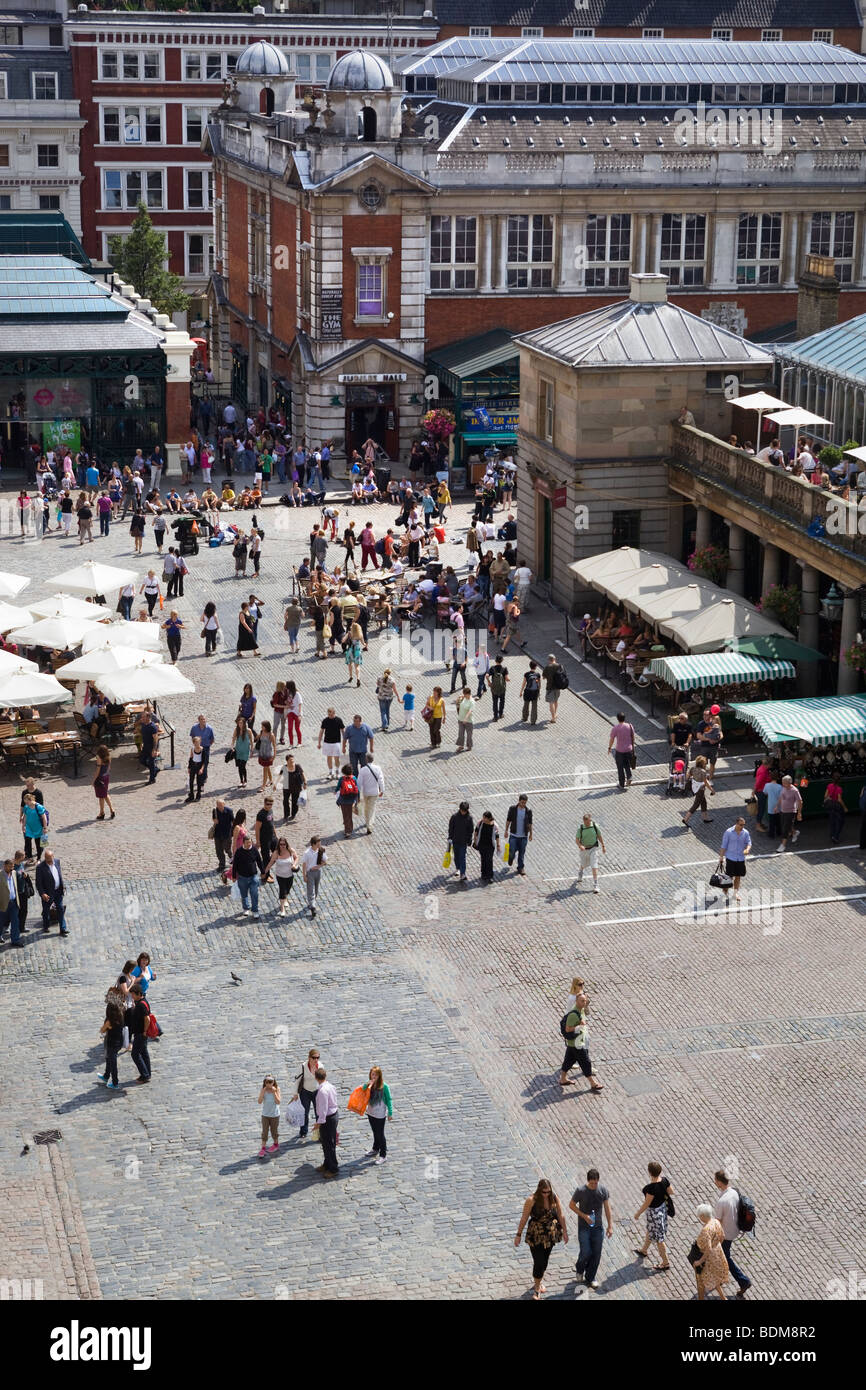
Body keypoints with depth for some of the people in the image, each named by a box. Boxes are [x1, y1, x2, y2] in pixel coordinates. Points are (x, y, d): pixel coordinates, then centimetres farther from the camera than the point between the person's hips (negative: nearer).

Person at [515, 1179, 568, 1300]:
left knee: (544, 1259, 18)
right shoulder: (532, 1200, -20)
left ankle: (539, 1280, 42)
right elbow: (524, 1218, -12)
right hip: (536, 1236, -4)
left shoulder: (554, 1198, -8)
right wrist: (518, 1235, -7)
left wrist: (564, 1231, 10)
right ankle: (537, 1288, 11)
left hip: (550, 1235, 4)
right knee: (539, 1262, -5)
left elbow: (560, 1216, 4)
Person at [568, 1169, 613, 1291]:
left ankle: (590, 1278, 23)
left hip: (598, 1227, 3)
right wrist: (584, 1216, -15)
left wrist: (610, 1226, 1)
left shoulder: (603, 1191, -7)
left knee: (596, 1254, 5)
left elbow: (607, 1209, 2)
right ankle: (580, 1268, 27)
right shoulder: (580, 1191, -15)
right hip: (584, 1227, -3)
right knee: (586, 1253, -6)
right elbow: (571, 1205, -4)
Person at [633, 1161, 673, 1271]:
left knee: (658, 1237, 10)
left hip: (654, 1211, -8)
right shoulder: (664, 1181, -15)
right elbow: (671, 1192, 1)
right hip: (663, 1207, 8)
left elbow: (647, 1203, -24)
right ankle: (644, 1251, 55)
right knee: (650, 1230, 31)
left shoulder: (652, 1187, -35)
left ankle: (666, 1263, 24)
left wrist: (638, 1213, -9)